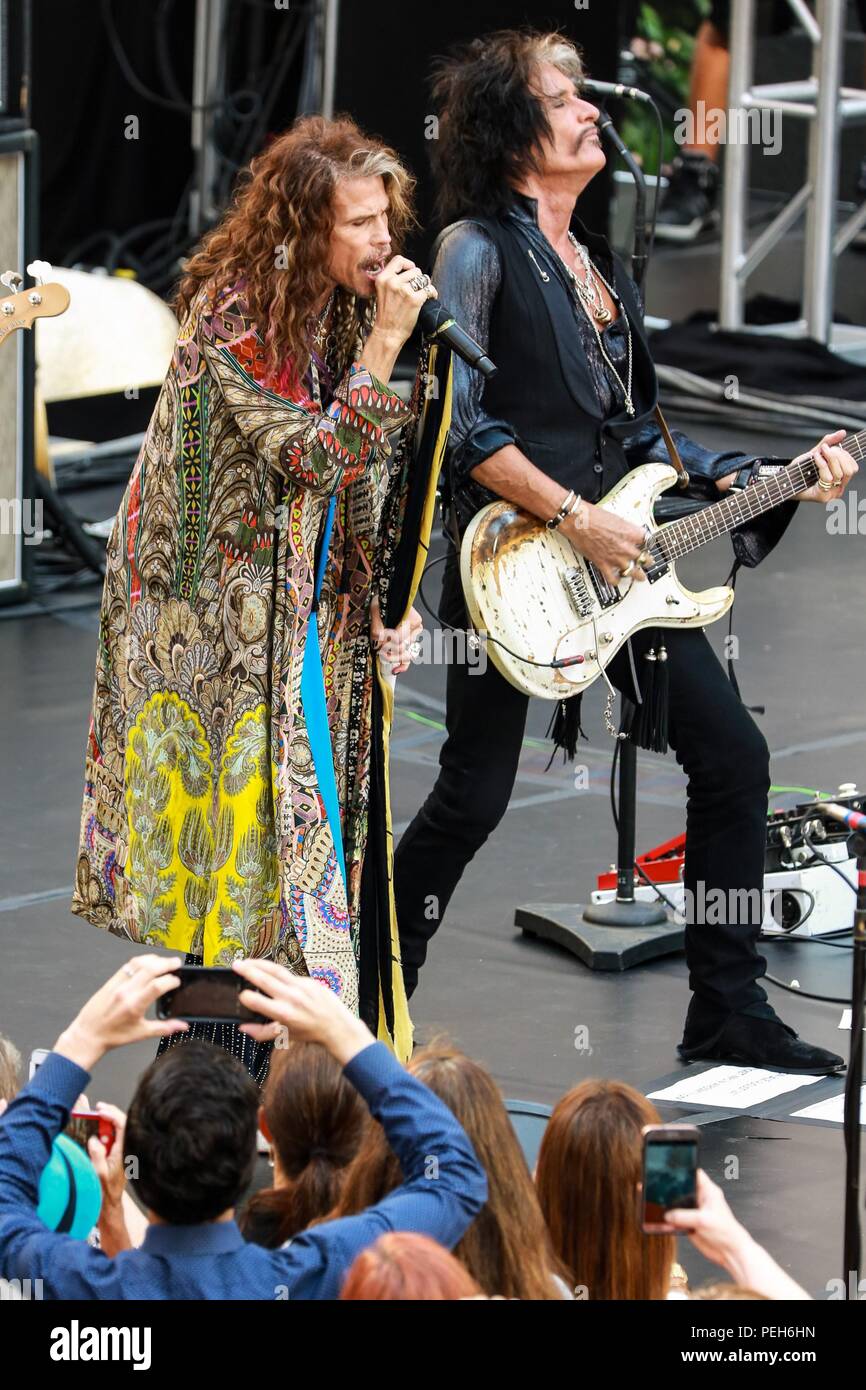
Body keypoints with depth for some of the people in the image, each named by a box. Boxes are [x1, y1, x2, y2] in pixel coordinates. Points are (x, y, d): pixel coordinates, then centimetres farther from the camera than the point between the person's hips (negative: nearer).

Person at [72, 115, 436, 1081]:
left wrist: (379, 597, 9)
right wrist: (385, 343, -27)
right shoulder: (236, 313, -19)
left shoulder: (336, 306, 5)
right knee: (243, 811, -5)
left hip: (305, 609, 8)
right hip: (220, 613, -8)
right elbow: (316, 459, -24)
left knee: (310, 812, 7)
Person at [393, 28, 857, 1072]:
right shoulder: (478, 249, -8)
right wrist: (574, 518, -19)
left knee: (733, 755, 3)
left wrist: (771, 480, 7)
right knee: (474, 798, -3)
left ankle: (728, 1013, 10)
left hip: (619, 559, 8)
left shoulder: (599, 262, 16)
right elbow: (455, 418, -17)